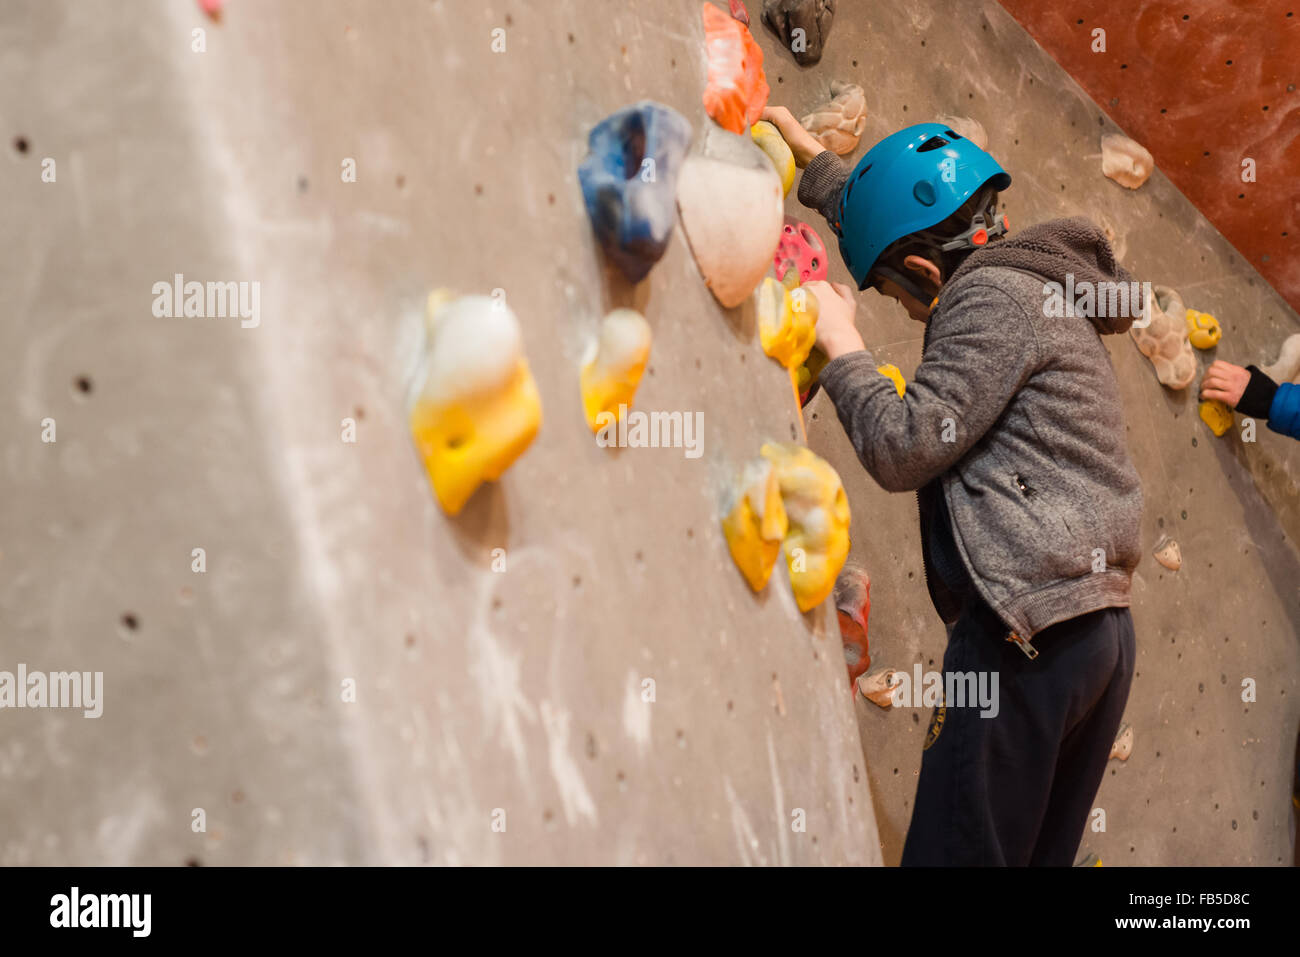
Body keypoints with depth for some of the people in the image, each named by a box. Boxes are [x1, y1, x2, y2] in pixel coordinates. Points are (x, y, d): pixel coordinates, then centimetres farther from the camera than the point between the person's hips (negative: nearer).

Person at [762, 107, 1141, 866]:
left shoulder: (993, 297, -7)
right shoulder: (1026, 284, 22)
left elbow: (903, 448, -13)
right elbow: (890, 216, 37)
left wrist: (841, 341, -2)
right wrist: (808, 152, 41)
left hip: (1026, 631, -10)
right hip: (1098, 631, 10)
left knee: (956, 852, -8)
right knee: (1041, 855, 13)